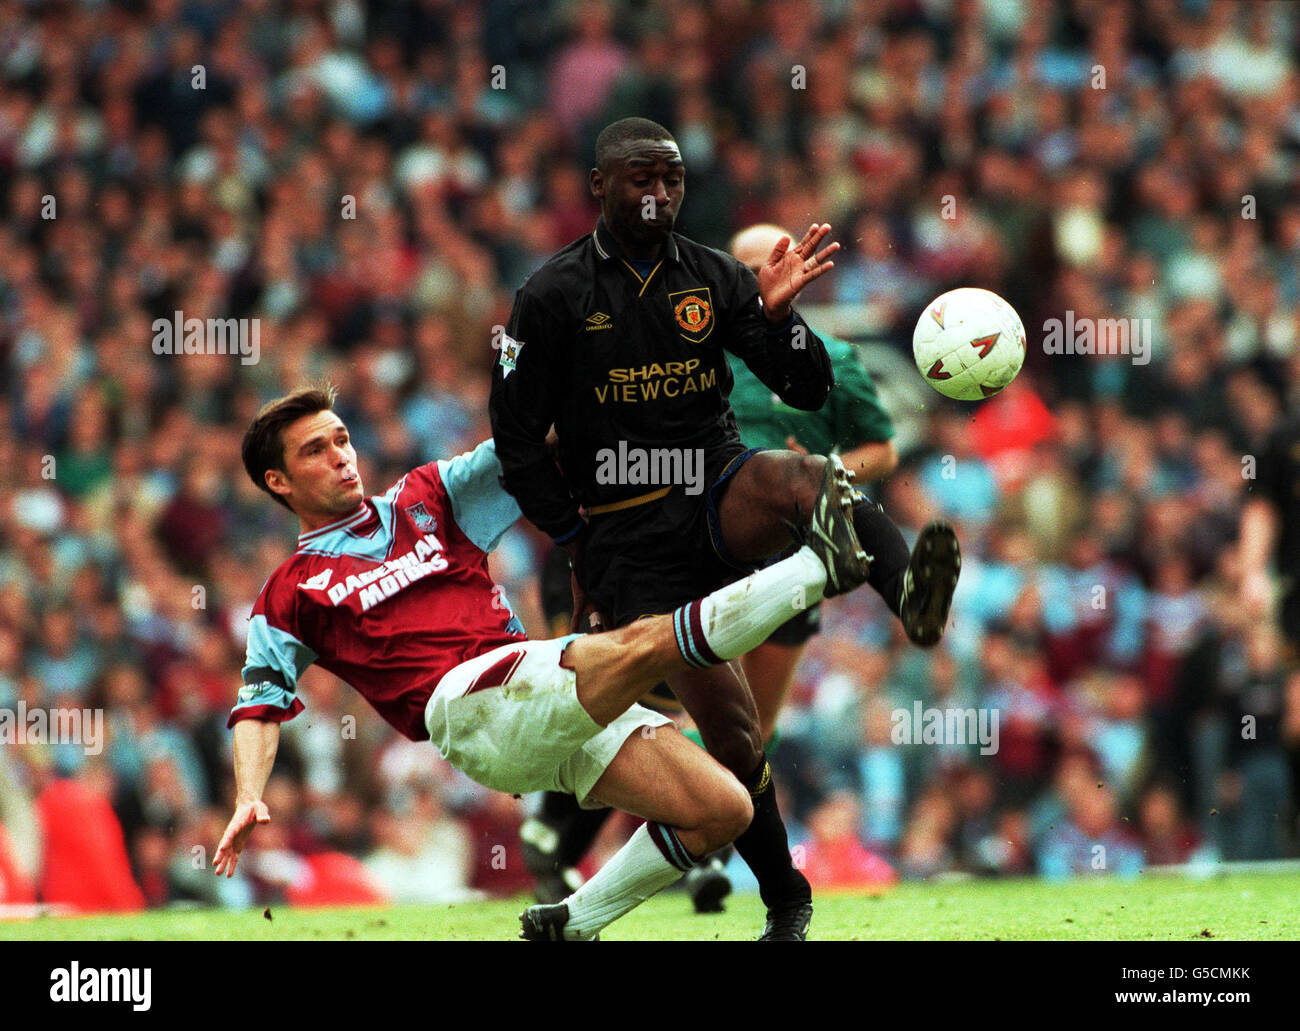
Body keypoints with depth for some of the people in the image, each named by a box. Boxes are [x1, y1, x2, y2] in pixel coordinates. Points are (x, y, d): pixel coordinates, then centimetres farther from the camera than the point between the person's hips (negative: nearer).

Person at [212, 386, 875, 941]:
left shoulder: (423, 499, 27)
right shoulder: (291, 597, 15)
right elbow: (259, 706, 9)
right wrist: (248, 801, -9)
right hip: (466, 700, -6)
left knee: (722, 809, -7)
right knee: (638, 645, -31)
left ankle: (572, 924, 5)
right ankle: (817, 566, -31)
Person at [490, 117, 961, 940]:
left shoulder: (714, 278, 7)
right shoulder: (554, 296, 0)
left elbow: (811, 392, 3)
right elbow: (517, 438, 3)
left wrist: (779, 317, -17)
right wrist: (579, 540, -1)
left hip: (721, 495, 2)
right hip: (629, 537, -2)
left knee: (801, 476, -36)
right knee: (731, 732, -12)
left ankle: (911, 595, -64)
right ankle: (787, 907, 5)